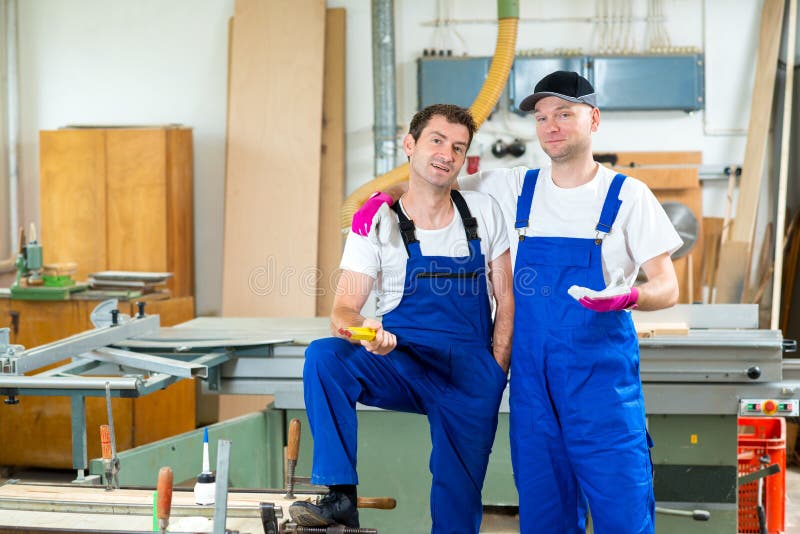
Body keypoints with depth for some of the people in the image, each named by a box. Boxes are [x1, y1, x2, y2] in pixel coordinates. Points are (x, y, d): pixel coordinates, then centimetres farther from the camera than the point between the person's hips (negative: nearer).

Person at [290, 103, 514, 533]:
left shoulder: (483, 213, 3)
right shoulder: (376, 224, -3)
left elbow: (507, 301, 7)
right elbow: (344, 309, -10)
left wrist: (495, 373, -4)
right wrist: (365, 332, -34)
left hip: (470, 373, 1)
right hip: (401, 361, -1)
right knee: (324, 357, -28)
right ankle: (341, 498, -24)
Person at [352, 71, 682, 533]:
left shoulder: (627, 195, 0)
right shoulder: (514, 188, 8)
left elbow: (668, 288, -1)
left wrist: (629, 296, -22)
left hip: (602, 373, -3)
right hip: (532, 374, 3)